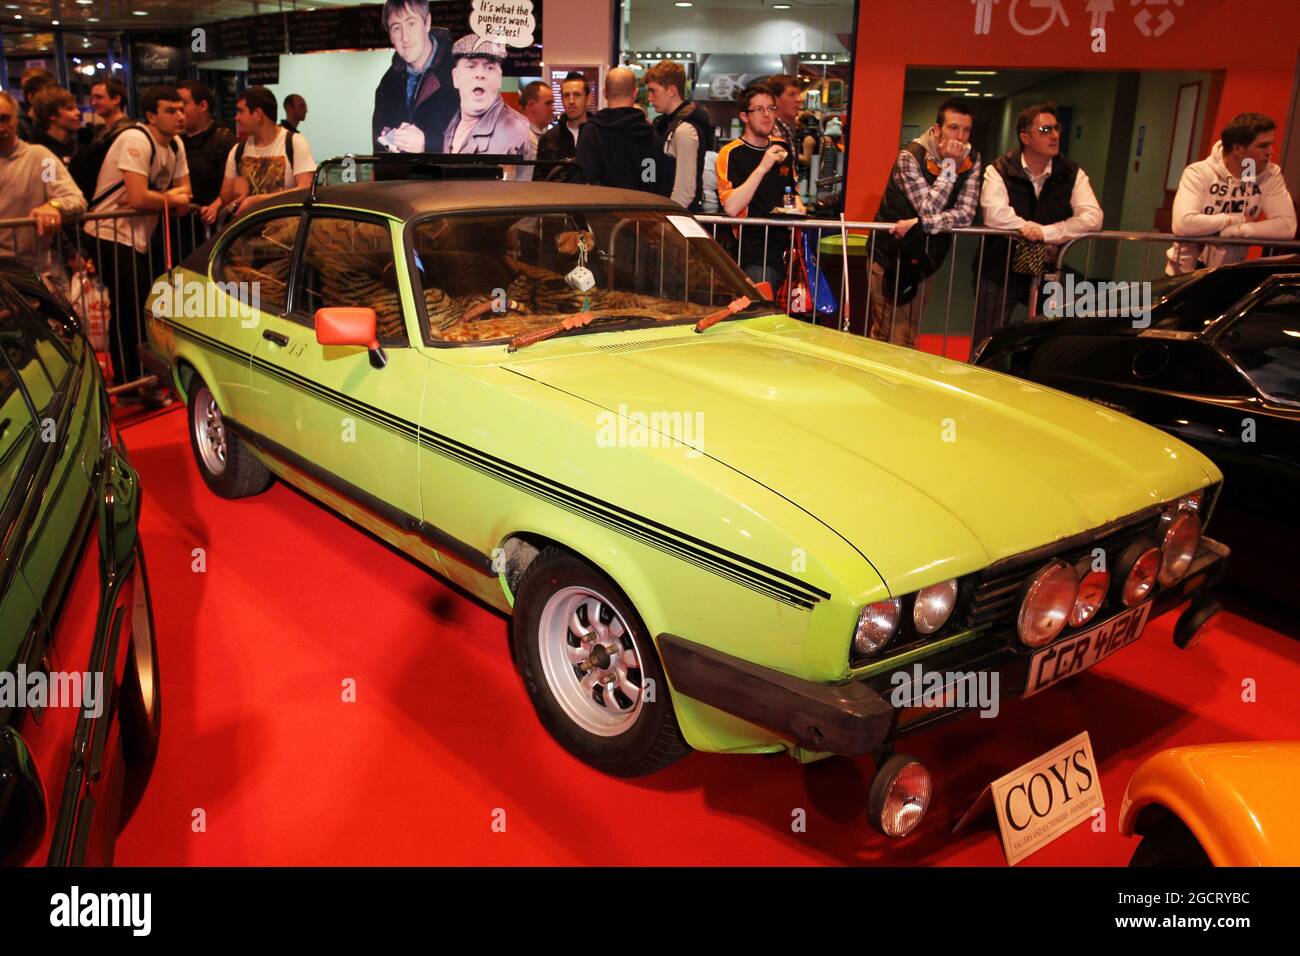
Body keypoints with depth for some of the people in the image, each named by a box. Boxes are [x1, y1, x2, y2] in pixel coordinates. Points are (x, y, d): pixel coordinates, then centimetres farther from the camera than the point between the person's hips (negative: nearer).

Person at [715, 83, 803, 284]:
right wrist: (762, 168, -20)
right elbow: (731, 208, -19)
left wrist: (797, 206, 8)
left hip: (788, 244, 6)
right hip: (754, 251, -6)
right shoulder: (731, 153, -4)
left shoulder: (782, 147, 15)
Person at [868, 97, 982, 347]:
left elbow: (966, 214, -12)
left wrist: (919, 224, -24)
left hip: (927, 259, 5)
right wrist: (949, 164, -24)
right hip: (893, 256, -4)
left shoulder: (971, 160, -3)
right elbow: (929, 209, -23)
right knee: (891, 338, -6)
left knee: (911, 336, 13)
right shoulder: (911, 156, -18)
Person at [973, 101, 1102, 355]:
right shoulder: (1000, 170, -7)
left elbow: (1093, 217, -13)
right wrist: (1035, 229, -15)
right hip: (1000, 271, -3)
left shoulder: (1072, 174, 1)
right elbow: (994, 215, -24)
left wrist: (1046, 232, -23)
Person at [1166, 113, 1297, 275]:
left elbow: (1287, 226, -12)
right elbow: (1183, 224, -29)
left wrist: (1234, 230, -21)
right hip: (1186, 272, -2)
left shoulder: (1271, 175, -3)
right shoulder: (1199, 173, -13)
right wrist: (1237, 219, -18)